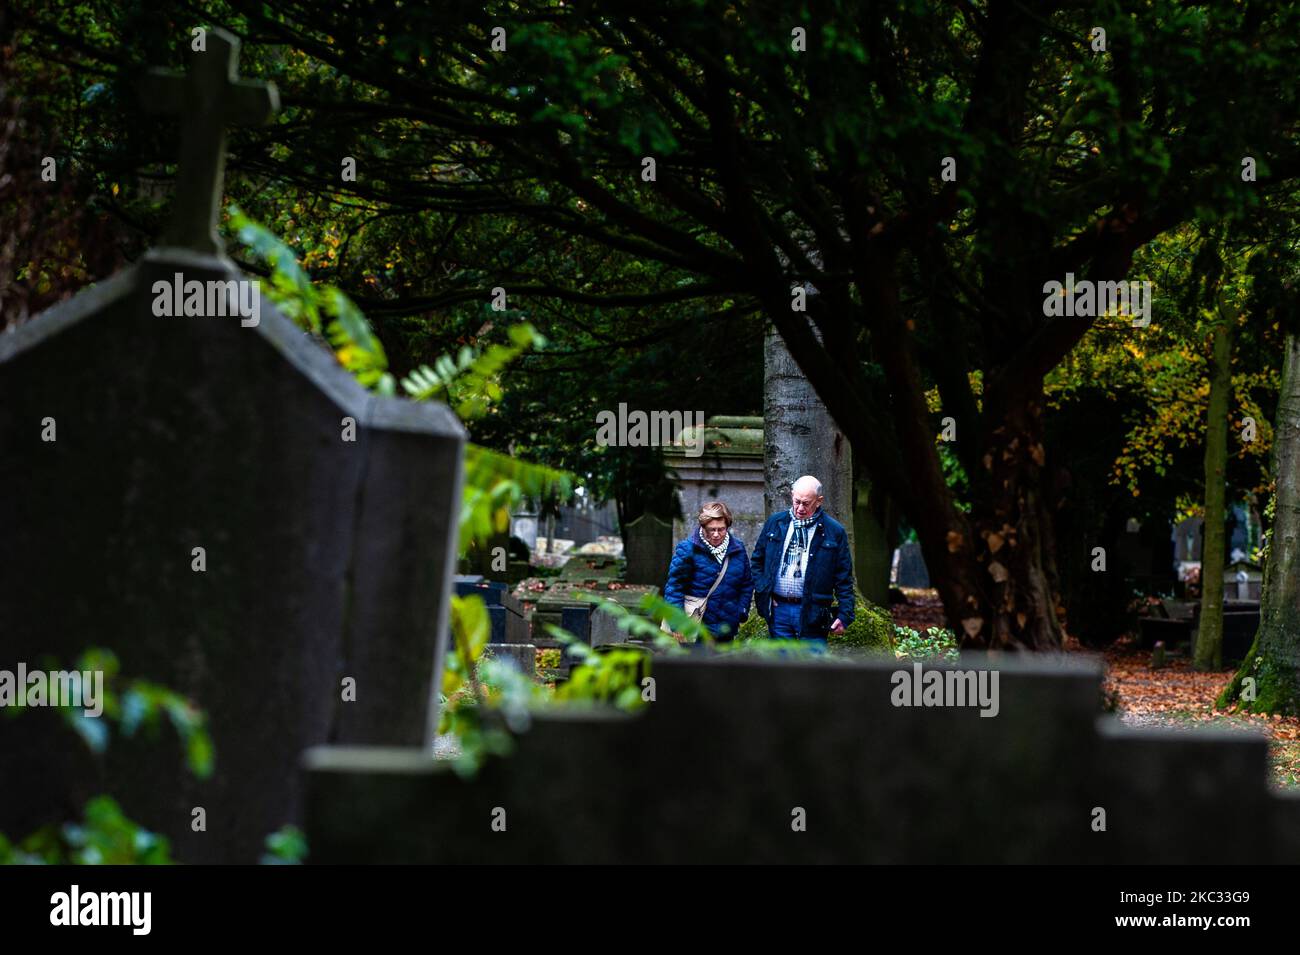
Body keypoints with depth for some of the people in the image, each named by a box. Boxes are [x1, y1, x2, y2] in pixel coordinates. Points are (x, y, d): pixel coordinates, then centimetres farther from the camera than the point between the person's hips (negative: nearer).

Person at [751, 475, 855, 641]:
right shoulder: (775, 523, 8)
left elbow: (844, 578, 0)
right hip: (778, 608, 3)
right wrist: (762, 590, 5)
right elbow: (758, 560, 18)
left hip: (812, 613, -3)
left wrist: (844, 614, -5)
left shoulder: (834, 531, -1)